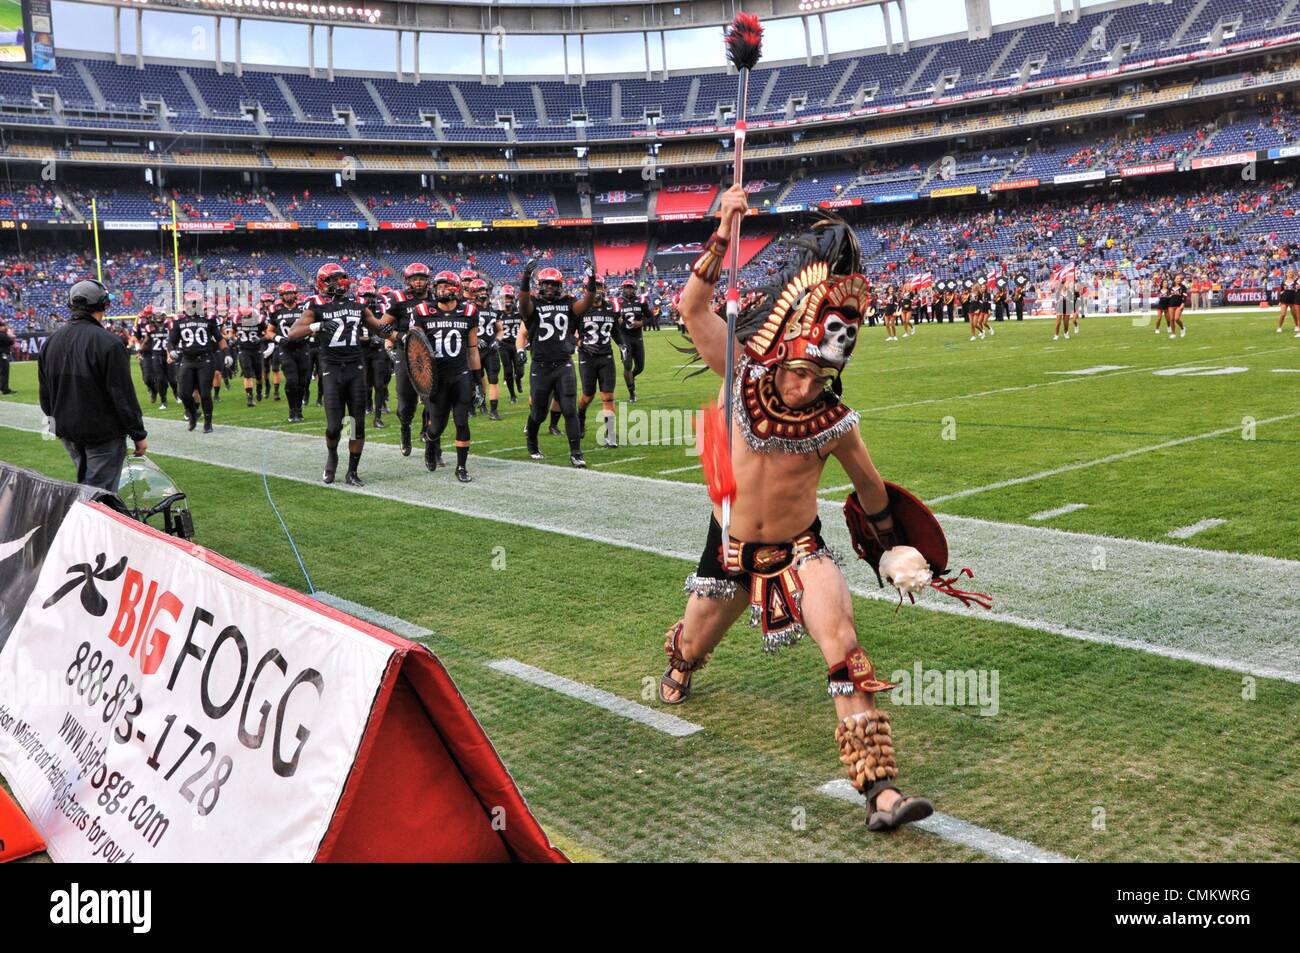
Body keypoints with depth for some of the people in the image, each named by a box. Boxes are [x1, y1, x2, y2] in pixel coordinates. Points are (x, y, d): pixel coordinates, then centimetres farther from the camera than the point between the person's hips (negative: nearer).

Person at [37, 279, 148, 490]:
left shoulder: (51, 342, 6)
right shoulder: (108, 342, -18)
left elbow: (44, 393, 14)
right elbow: (124, 396, -17)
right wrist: (139, 435, -10)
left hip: (68, 434, 7)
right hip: (104, 435, -7)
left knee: (84, 485, 22)